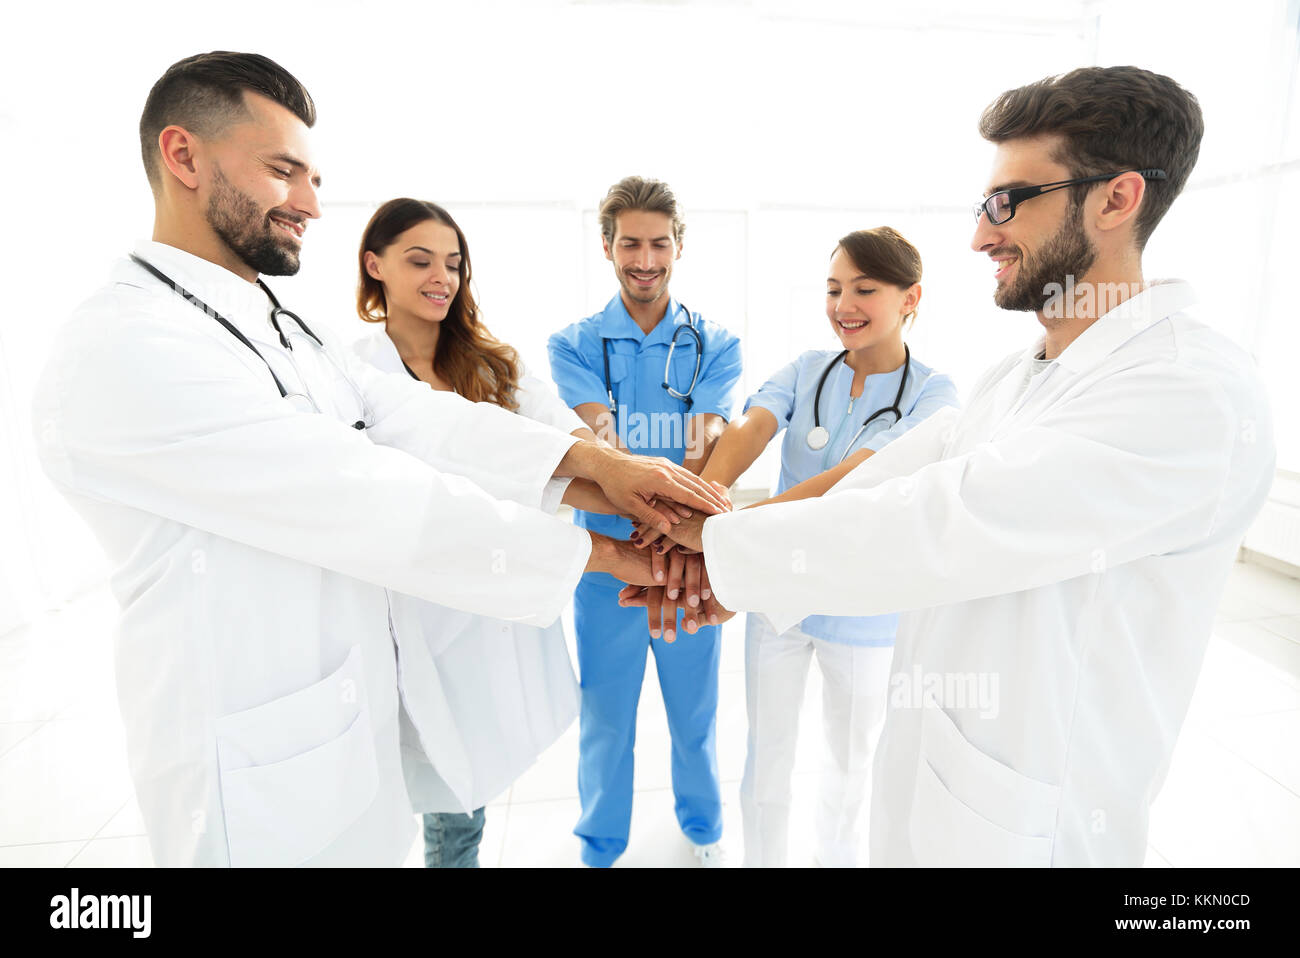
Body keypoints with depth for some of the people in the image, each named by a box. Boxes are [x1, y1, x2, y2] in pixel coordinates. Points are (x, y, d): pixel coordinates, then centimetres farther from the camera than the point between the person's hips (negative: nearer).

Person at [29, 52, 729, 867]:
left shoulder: (293, 334, 10)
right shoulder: (120, 349, -20)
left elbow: (423, 422, -5)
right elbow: (365, 502, -28)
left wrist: (593, 459, -20)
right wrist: (604, 554, -25)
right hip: (271, 776, -7)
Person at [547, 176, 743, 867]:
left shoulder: (715, 346, 0)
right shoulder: (573, 346, -2)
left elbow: (704, 460, -12)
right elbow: (602, 453, -18)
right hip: (608, 565, 0)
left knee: (694, 713, 19)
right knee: (605, 721, 16)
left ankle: (703, 828, 47)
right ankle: (599, 849, 42)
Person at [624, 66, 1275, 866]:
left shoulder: (1195, 395, -22)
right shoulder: (1016, 378, 8)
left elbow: (939, 526, -30)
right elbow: (878, 484, -2)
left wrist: (719, 541, -21)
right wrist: (729, 582, -13)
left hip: (1023, 819, -7)